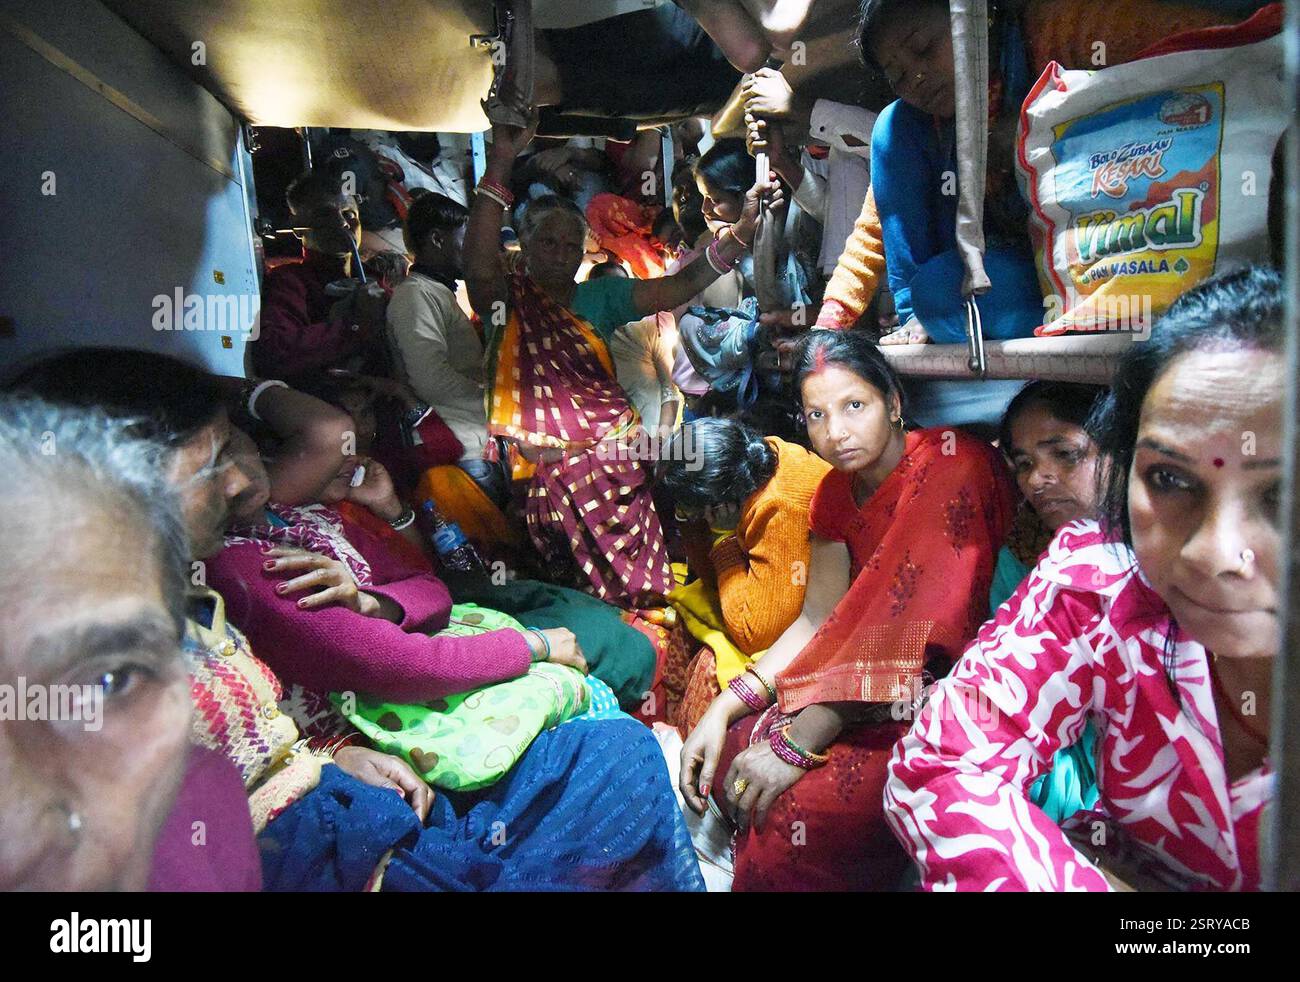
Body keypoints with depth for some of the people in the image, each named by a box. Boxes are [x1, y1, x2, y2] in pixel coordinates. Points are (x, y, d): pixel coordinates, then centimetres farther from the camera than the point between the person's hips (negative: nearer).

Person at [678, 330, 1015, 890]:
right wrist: (723, 709, -5)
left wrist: (799, 742, -25)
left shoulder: (954, 463, -18)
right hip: (856, 687, 8)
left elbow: (913, 618, -25)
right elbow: (818, 619, 8)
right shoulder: (837, 493, 7)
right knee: (728, 757, -6)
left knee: (802, 804, -27)